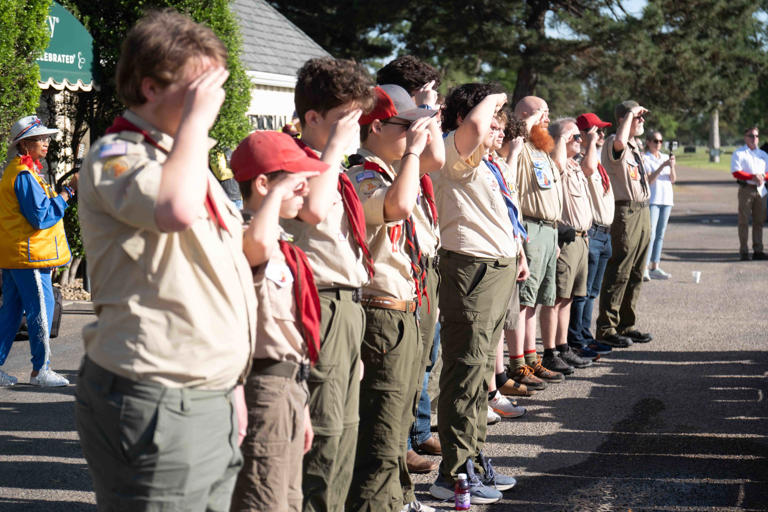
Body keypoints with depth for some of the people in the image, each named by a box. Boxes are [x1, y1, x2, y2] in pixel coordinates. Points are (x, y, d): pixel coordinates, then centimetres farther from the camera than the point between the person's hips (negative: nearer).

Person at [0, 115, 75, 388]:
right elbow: (42, 216, -19)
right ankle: (40, 370, 0)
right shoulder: (24, 175, -14)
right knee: (41, 307, -5)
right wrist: (69, 191, -17)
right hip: (29, 254, -10)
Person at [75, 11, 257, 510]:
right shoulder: (113, 157, -9)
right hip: (154, 407, -9)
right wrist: (197, 117, -18)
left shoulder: (190, 160, 20)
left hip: (213, 401, 9)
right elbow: (174, 209, -33)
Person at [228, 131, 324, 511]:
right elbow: (257, 242, -46)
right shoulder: (247, 239, -17)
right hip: (265, 386, -11)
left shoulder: (282, 247, 16)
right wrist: (278, 191, -27)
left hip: (289, 386, 11)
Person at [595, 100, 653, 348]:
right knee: (618, 273, -7)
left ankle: (627, 325, 21)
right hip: (625, 212, -9)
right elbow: (619, 141, -36)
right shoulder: (613, 144, -11)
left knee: (635, 274, 12)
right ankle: (606, 328, -2)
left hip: (642, 211, 9)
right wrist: (631, 112, -24)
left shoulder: (635, 146, 19)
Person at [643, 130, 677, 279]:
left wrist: (672, 167, -9)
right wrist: (662, 166, -21)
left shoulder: (666, 157, 14)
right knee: (650, 233, -15)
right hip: (652, 199, -6)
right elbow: (649, 180, -13)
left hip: (666, 199, 6)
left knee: (660, 235, 7)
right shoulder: (645, 159, -2)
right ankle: (644, 268, -18)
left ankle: (654, 267, 10)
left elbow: (673, 179, 8)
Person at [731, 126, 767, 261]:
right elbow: (736, 172, -9)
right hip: (746, 189, -5)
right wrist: (752, 177, -19)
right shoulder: (739, 153, 1)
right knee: (744, 221, -5)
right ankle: (743, 251, -4)